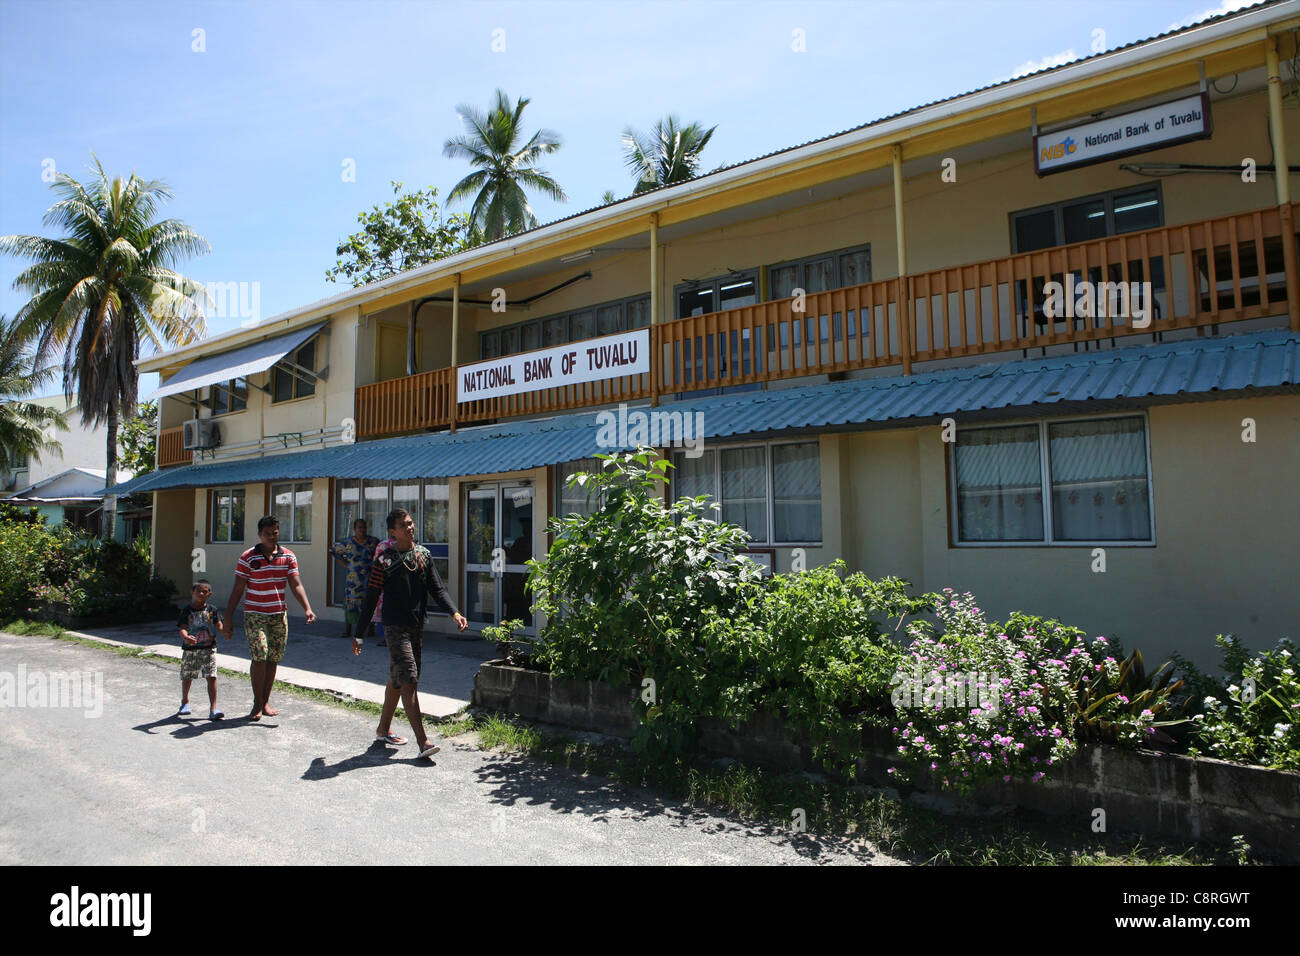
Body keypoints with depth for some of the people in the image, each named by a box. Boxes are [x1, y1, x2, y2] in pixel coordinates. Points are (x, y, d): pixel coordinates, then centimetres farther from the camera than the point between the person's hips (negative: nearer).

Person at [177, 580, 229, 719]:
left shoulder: (212, 610, 3)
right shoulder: (187, 611, 0)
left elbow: (219, 625, -2)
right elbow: (183, 628, -9)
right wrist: (186, 637, -32)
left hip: (209, 649, 0)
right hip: (190, 649, 0)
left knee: (212, 677, -9)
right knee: (187, 677, 13)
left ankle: (213, 709, -8)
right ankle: (185, 702, 41)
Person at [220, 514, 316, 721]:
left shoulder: (288, 556, 3)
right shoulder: (248, 557, -3)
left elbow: (296, 585, -2)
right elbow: (238, 589, -1)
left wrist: (307, 608, -17)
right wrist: (228, 618, -4)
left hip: (279, 614, 3)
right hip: (255, 614, -3)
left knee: (273, 659, 7)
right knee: (259, 657, -12)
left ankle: (266, 702, 20)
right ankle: (257, 704, 1)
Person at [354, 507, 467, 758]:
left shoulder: (424, 554, 6)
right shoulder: (384, 559, -8)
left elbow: (437, 589, 3)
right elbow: (371, 598, -6)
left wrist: (454, 613, -13)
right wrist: (359, 634, -5)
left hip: (417, 627, 6)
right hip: (395, 627, -6)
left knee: (397, 679, 17)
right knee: (408, 680, -12)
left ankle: (383, 728, 33)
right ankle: (423, 740, -14)